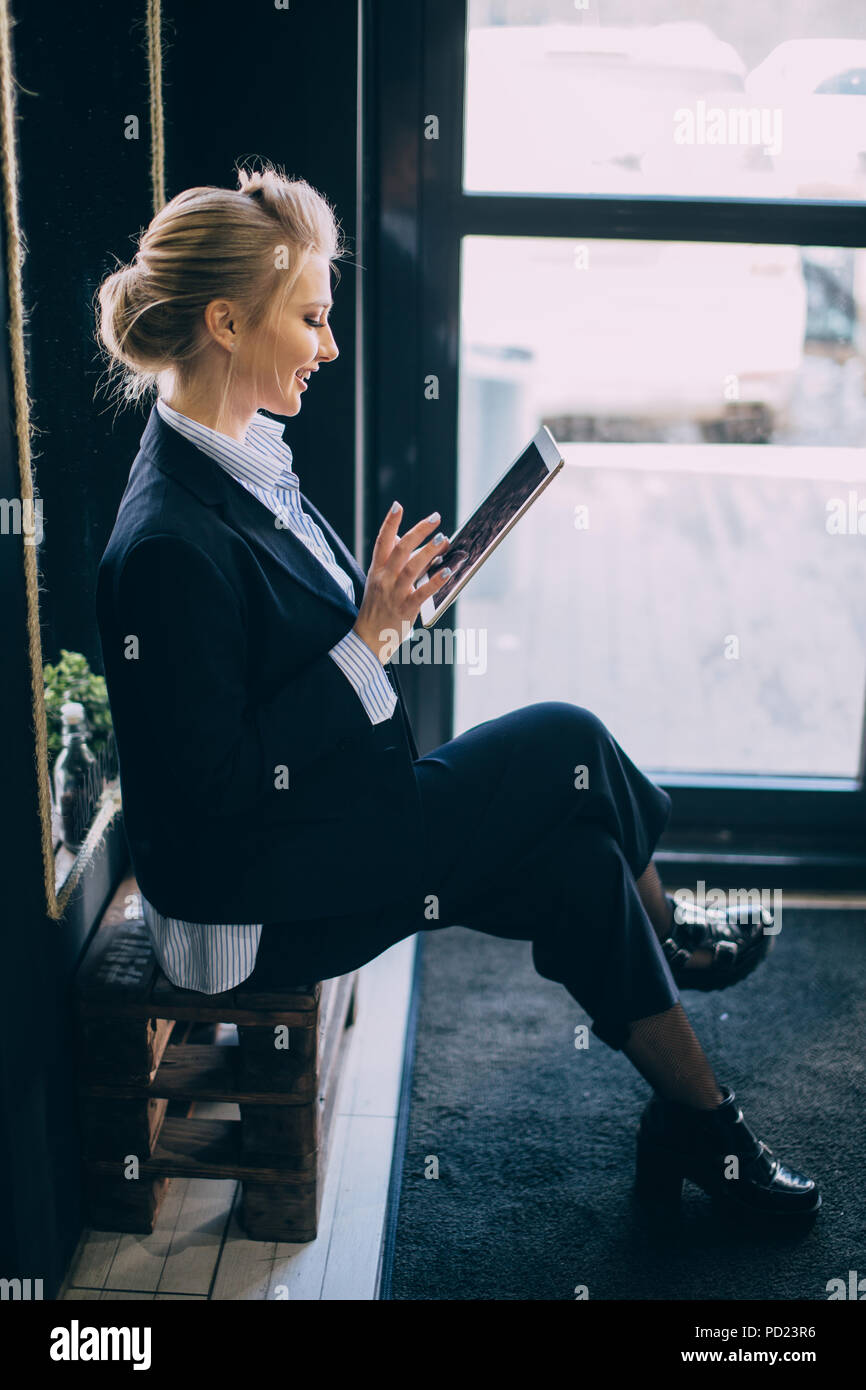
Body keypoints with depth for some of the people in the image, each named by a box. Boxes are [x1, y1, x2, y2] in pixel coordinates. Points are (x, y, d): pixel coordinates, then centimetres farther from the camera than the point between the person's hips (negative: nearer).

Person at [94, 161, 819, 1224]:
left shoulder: (242, 462, 3)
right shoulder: (169, 543, -27)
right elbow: (217, 787, -25)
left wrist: (383, 605, -2)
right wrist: (367, 636, -24)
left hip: (326, 810, 9)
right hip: (249, 913, -9)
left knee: (581, 864, -4)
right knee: (565, 745, -9)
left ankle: (694, 1124, 15)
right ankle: (667, 933, 18)